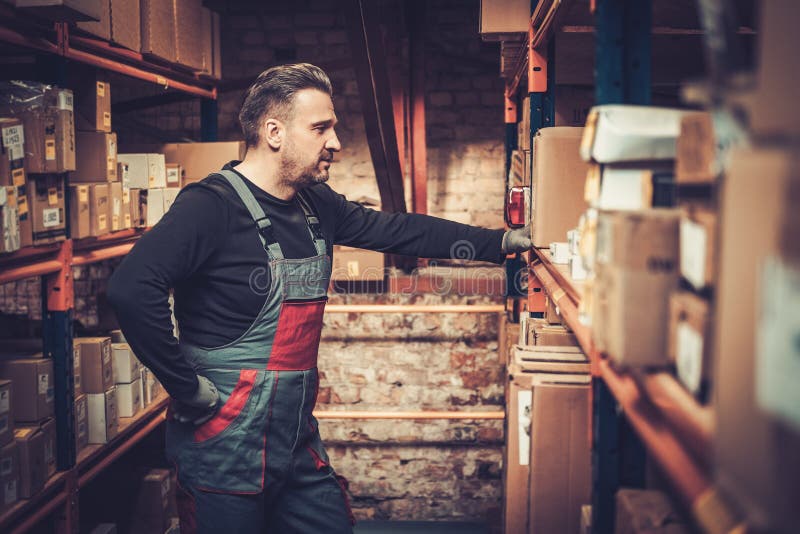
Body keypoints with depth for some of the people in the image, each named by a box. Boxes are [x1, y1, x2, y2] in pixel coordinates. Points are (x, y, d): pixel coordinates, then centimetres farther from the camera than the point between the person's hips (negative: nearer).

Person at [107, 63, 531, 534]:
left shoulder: (318, 207, 7)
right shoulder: (212, 206, -18)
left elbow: (398, 230, 16)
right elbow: (132, 288, -29)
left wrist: (501, 242, 15)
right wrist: (188, 387, -23)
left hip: (298, 442, 8)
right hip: (225, 454, -7)